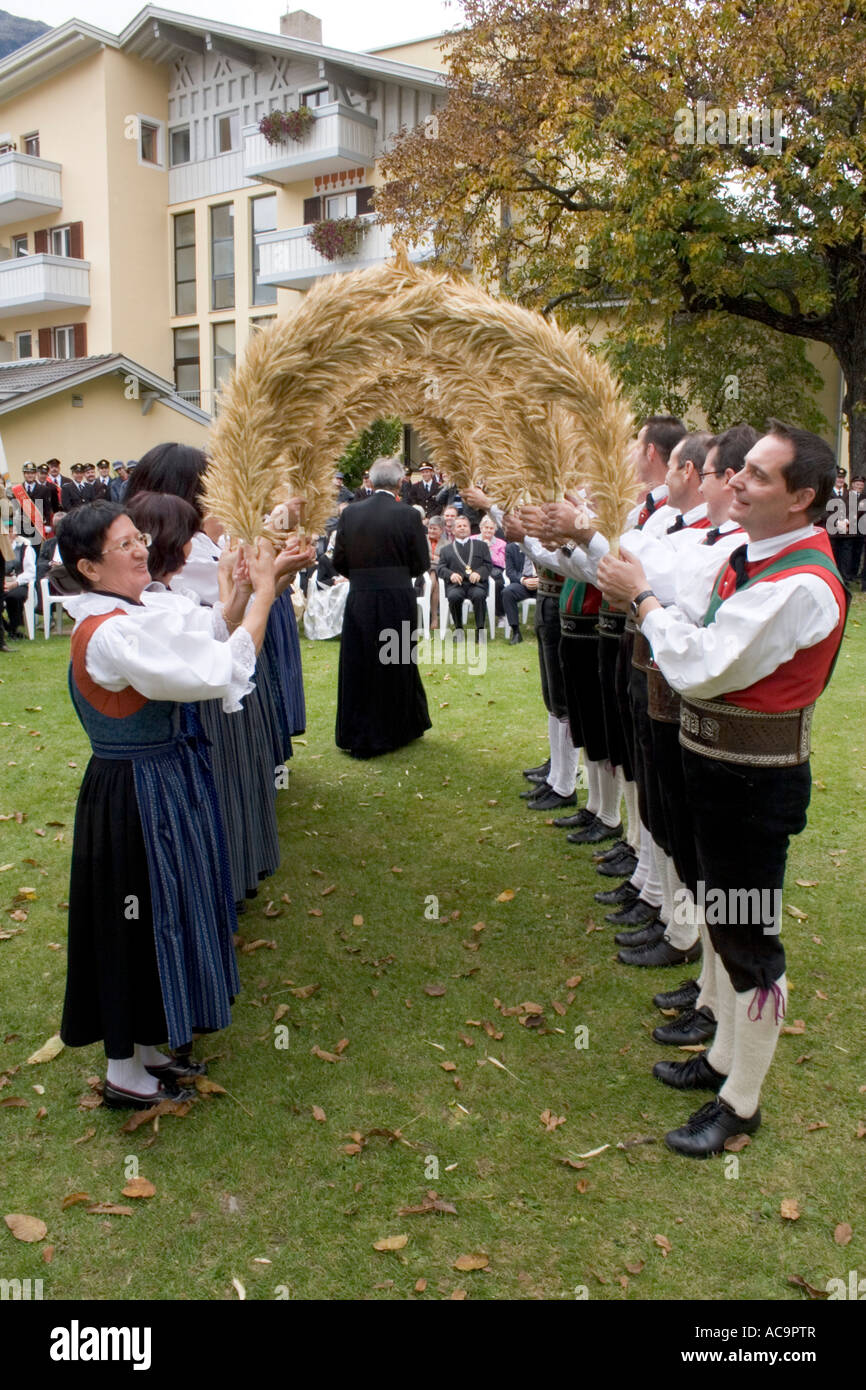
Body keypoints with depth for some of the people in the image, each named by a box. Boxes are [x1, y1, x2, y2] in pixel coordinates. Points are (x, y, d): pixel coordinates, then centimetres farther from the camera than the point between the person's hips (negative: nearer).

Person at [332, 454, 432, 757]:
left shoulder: (350, 513, -3)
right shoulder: (408, 516, -9)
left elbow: (339, 561, 1)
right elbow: (421, 563, -4)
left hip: (359, 599, 2)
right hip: (397, 599, -2)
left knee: (359, 666, 10)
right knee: (397, 667, 13)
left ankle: (357, 737, 17)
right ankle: (397, 730, 26)